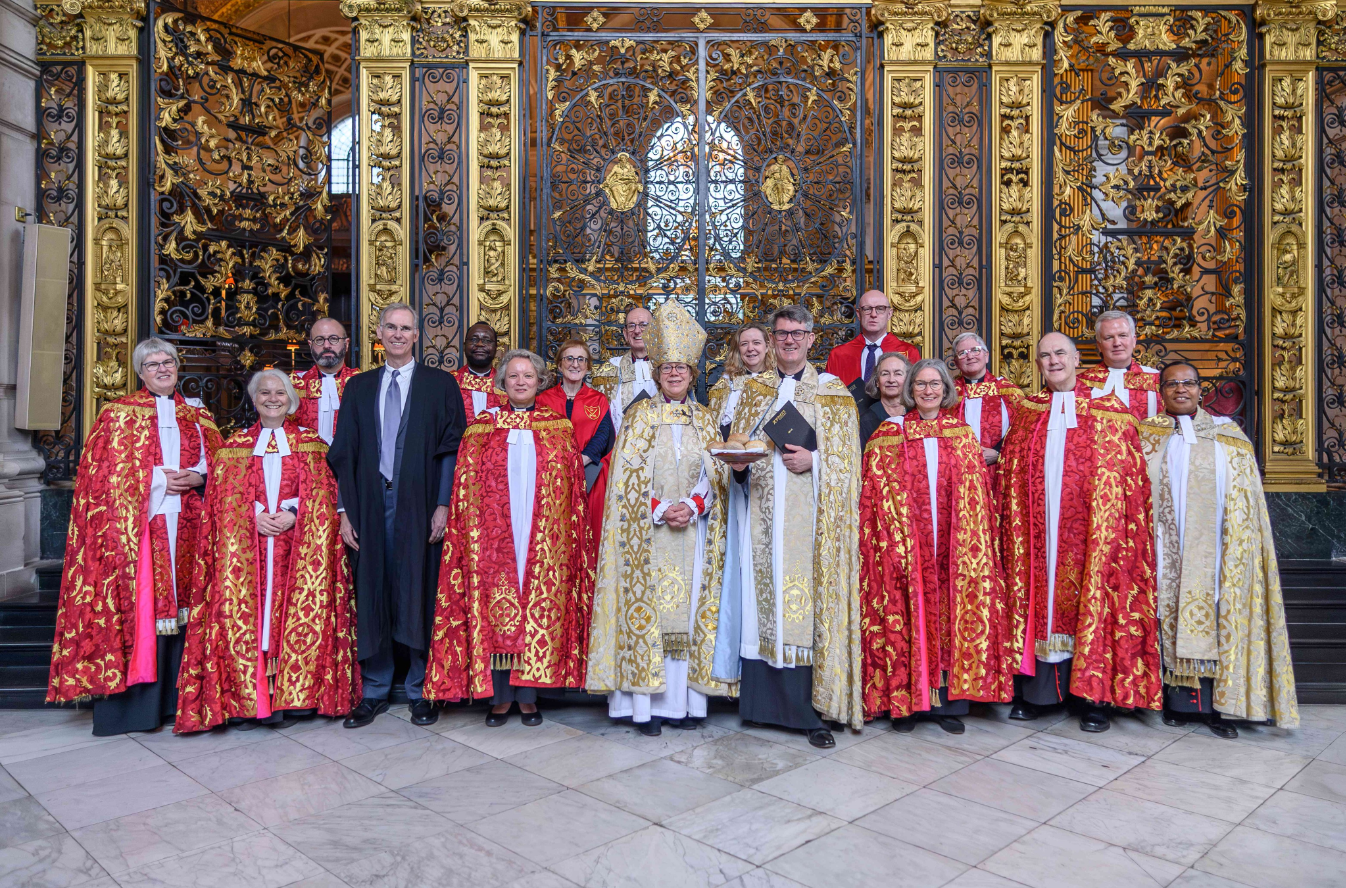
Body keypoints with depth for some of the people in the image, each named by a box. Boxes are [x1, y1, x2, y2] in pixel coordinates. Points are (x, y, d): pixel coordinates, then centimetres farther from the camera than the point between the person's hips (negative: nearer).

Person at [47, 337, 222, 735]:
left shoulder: (197, 415, 17)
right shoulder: (119, 414, 8)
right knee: (136, 602, -6)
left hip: (185, 525, 3)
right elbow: (106, 471, -1)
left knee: (179, 599, 2)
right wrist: (157, 479, -12)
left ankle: (173, 697, 9)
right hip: (136, 526, -3)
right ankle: (129, 701, 0)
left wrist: (197, 476, -6)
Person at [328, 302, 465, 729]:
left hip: (419, 505, -2)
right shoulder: (359, 387, 13)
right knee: (372, 597, 6)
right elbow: (344, 452, 11)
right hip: (371, 505, 3)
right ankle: (375, 691, 19)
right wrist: (345, 509, 2)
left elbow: (451, 448, -1)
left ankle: (420, 690, 15)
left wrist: (443, 505, -9)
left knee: (419, 595, 1)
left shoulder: (440, 384, 4)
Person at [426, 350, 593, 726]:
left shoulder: (559, 427, 8)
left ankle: (528, 695, 14)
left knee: (538, 610, 2)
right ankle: (499, 695, 12)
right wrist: (471, 534, -3)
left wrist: (570, 535, -1)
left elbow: (573, 488, 6)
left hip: (544, 538, 0)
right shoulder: (482, 427, 7)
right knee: (496, 608, 0)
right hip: (493, 536, 0)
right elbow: (466, 488, 5)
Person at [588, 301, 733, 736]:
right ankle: (645, 705, 3)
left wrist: (693, 506, -11)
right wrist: (660, 510, -14)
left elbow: (718, 474, 6)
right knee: (646, 610, -3)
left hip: (694, 531, 3)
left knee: (688, 611, 3)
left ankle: (682, 700, 11)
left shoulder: (705, 419, 10)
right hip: (648, 533, -2)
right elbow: (627, 477, -3)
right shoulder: (640, 416, 3)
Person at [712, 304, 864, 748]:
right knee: (762, 600, 3)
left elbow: (848, 457, 2)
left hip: (810, 516, -3)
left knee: (810, 600, -5)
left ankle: (812, 710, 3)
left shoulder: (832, 391, 6)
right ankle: (766, 701, 14)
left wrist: (812, 461, -14)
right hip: (763, 513, 3)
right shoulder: (754, 389, 15)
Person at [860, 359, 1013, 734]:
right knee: (909, 612, -1)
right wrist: (889, 540, -7)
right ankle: (907, 702, 9)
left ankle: (949, 701, 13)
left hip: (955, 544, 2)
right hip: (906, 544, -1)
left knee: (953, 611, 2)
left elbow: (978, 496, 8)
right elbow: (877, 497, 2)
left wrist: (975, 543, 0)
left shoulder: (964, 436, 10)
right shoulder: (889, 436, 5)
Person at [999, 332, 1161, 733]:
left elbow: (1128, 481, 1)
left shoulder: (1108, 412, 4)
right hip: (1038, 532, 2)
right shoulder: (1023, 413, 12)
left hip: (1089, 532, -2)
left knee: (1092, 601, -1)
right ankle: (1034, 691, 14)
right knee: (1039, 601, 4)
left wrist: (1117, 533, -9)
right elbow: (1011, 479, 13)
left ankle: (1095, 698, 10)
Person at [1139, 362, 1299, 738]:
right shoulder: (1147, 436, 8)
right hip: (1167, 549, 0)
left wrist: (1238, 550, 0)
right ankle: (1176, 701, 11)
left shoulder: (1228, 436, 9)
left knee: (1215, 618, 0)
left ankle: (1216, 705, 9)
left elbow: (1243, 504, 8)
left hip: (1211, 548, 0)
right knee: (1169, 616, 1)